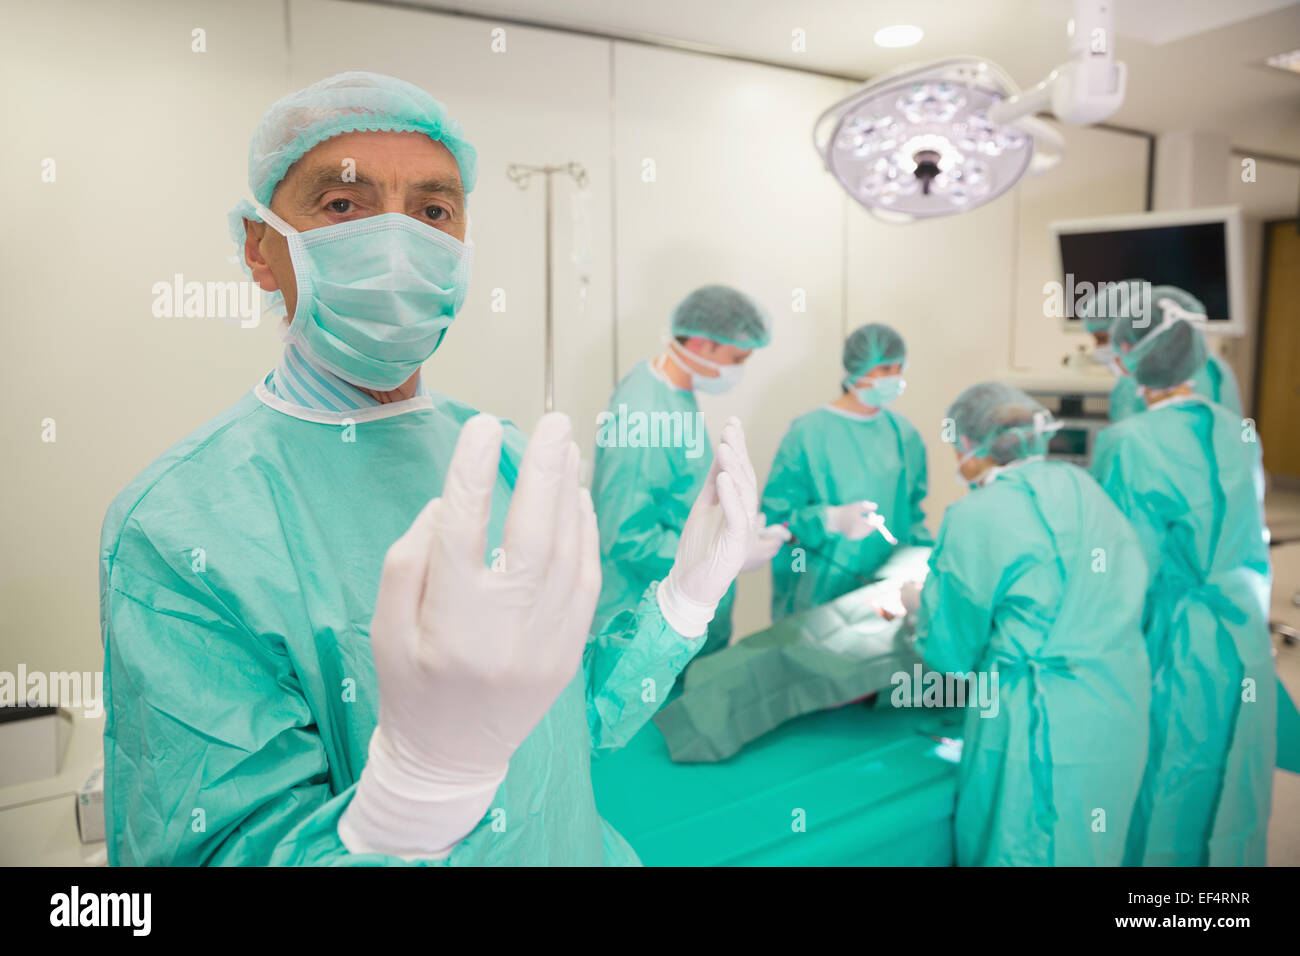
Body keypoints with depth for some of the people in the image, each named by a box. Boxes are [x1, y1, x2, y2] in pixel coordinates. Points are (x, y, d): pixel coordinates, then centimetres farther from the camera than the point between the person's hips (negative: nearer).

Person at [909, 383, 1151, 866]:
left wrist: (919, 605, 14)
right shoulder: (1082, 486, 2)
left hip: (1045, 722, -7)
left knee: (1025, 849, 13)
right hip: (1122, 705, 7)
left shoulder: (975, 518, -15)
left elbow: (950, 654, -7)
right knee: (1089, 848, 25)